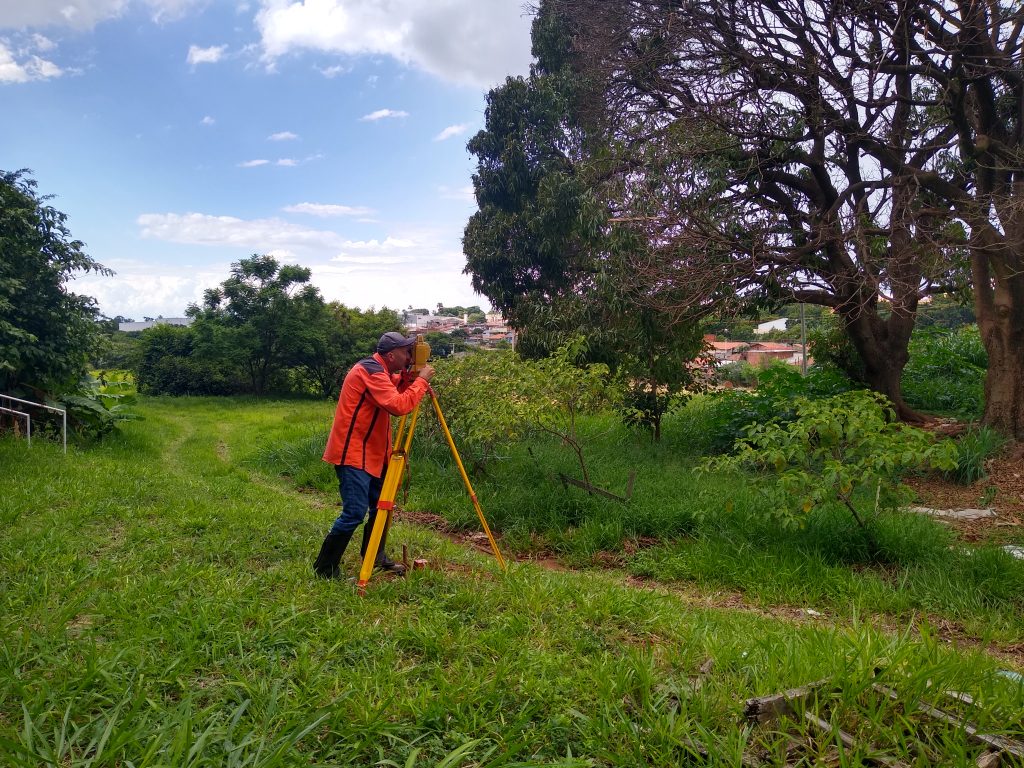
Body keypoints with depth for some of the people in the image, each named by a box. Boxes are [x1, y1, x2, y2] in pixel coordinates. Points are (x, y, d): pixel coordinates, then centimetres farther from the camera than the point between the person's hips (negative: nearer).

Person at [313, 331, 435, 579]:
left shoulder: (380, 371, 11)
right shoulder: (371, 371, -19)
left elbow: (395, 392, 21)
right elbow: (398, 406, -27)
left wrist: (409, 378, 4)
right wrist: (421, 380, -17)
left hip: (371, 452, 10)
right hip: (353, 454, -10)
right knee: (355, 512, -10)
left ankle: (374, 556, 32)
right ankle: (324, 569, 1)